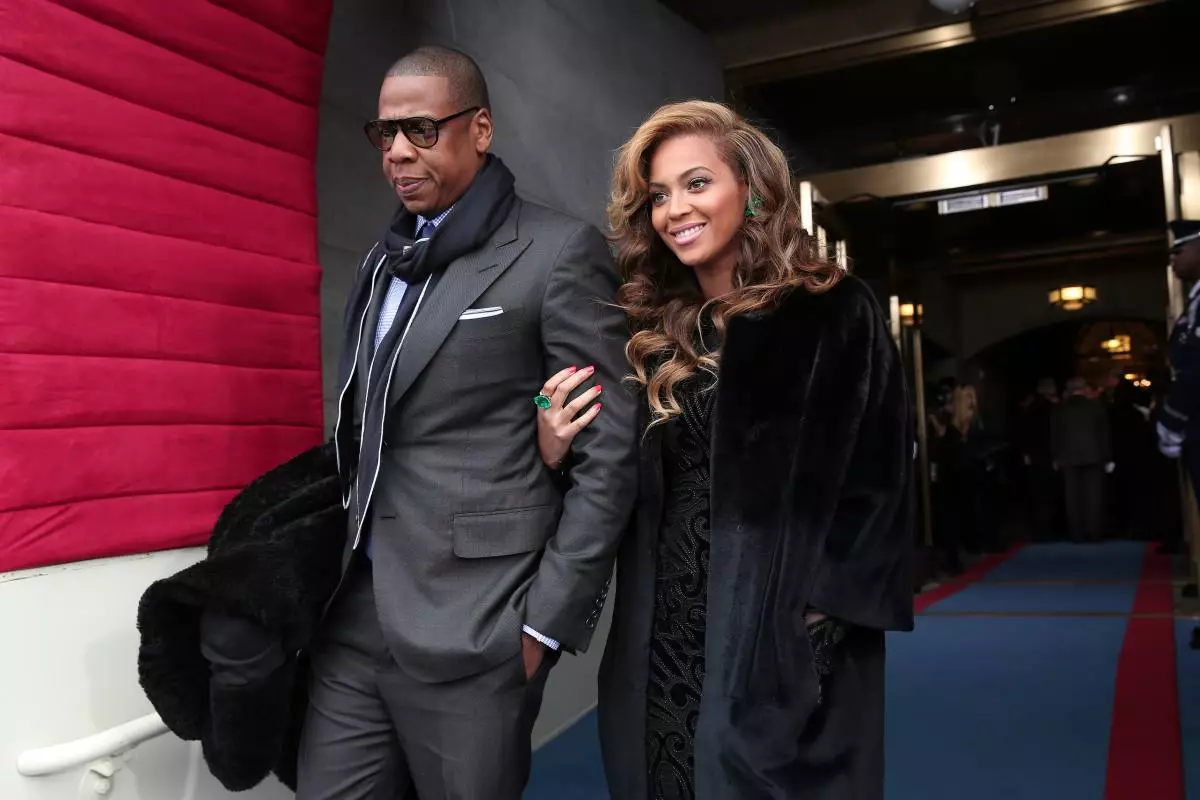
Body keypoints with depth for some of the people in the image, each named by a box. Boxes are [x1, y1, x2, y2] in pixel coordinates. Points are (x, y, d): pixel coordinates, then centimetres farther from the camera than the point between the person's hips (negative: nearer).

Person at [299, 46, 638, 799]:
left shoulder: (561, 251, -7)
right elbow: (365, 432, 15)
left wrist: (548, 619, -11)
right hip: (354, 611, 6)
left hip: (471, 625, -6)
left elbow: (610, 452, -10)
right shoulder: (386, 260, 14)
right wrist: (334, 573, 8)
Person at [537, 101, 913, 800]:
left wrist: (821, 620, -13)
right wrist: (557, 456, -9)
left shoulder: (835, 315, -5)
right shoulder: (653, 336, 6)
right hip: (663, 652, 4)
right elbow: (629, 504, 9)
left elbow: (876, 486, -6)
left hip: (786, 658, -4)